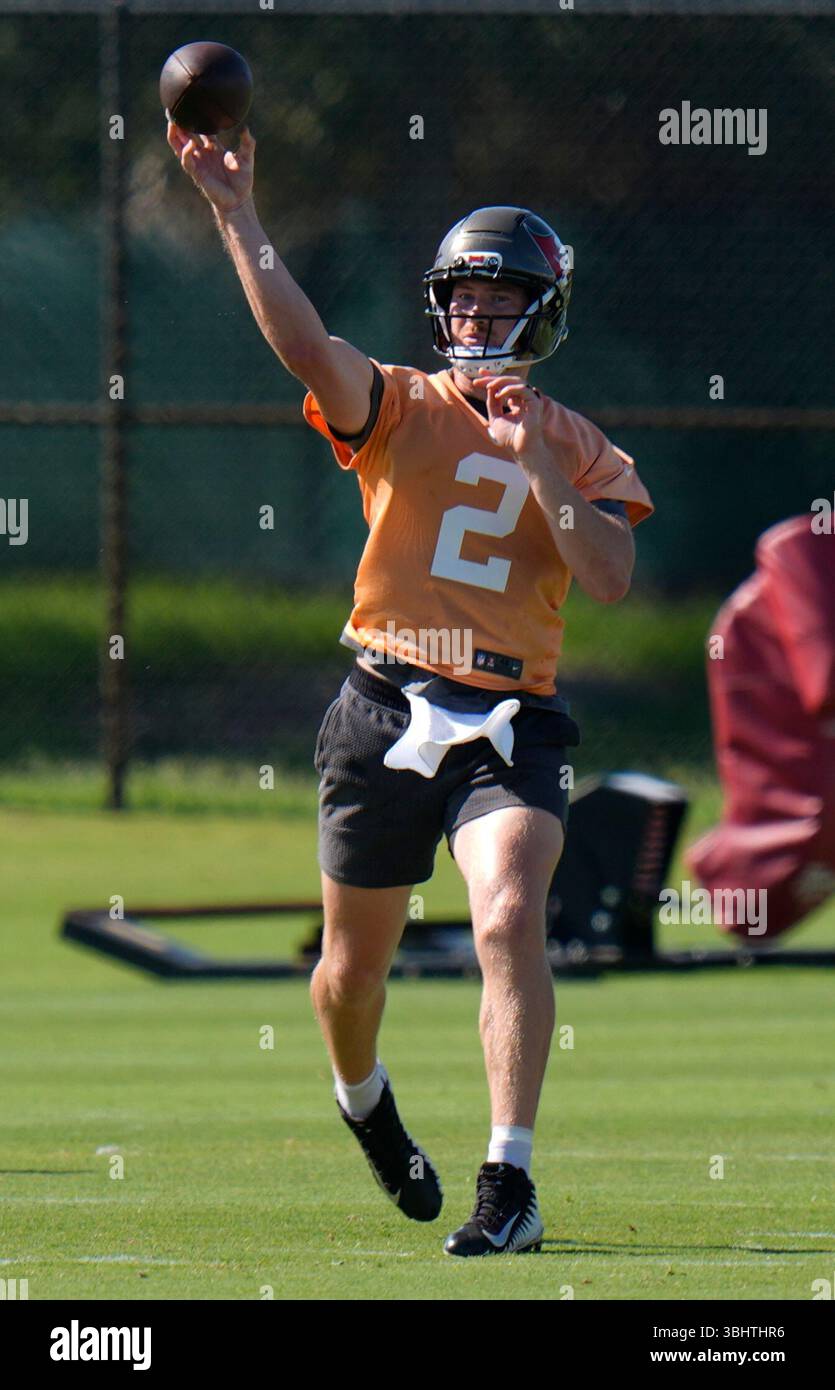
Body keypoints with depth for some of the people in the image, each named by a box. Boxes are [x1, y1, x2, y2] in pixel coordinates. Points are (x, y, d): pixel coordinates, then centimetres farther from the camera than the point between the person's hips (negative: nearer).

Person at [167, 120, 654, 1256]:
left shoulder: (581, 452, 9)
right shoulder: (399, 411, 6)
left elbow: (610, 578, -7)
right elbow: (304, 343, -13)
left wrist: (533, 461, -12)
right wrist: (236, 215, -22)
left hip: (510, 720, -1)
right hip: (385, 712, 1)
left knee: (510, 922, -24)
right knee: (352, 970, 11)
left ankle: (510, 1185, -23)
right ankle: (365, 1106, 45)